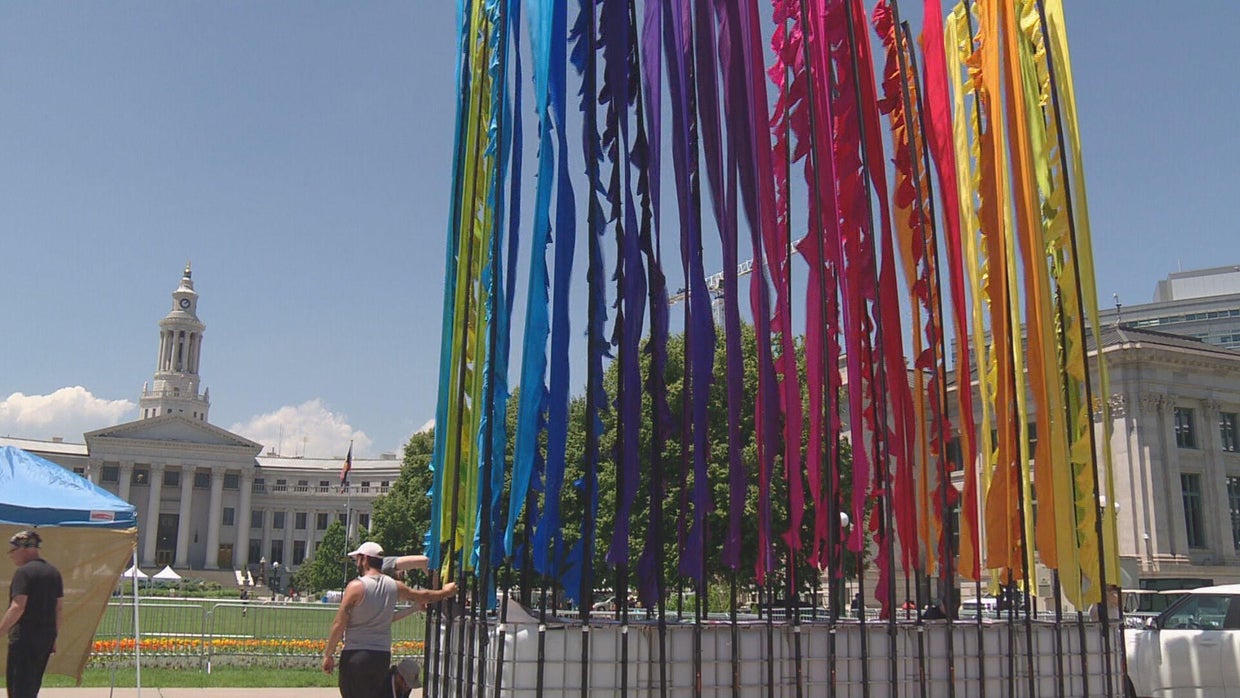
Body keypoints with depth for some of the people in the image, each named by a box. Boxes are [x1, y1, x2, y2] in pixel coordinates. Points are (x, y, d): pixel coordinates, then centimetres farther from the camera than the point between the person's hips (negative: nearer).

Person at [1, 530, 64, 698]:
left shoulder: (23, 572, -11)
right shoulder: (53, 572, 13)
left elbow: (17, 607, -19)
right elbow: (59, 608, 15)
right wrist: (54, 637, 20)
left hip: (25, 637, -8)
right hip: (46, 637, 8)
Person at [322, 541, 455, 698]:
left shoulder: (356, 586, -10)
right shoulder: (393, 586, 7)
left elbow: (339, 625, -10)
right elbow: (423, 596, 23)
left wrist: (328, 654, 0)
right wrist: (444, 592, 43)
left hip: (355, 655, -6)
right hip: (383, 656, 6)